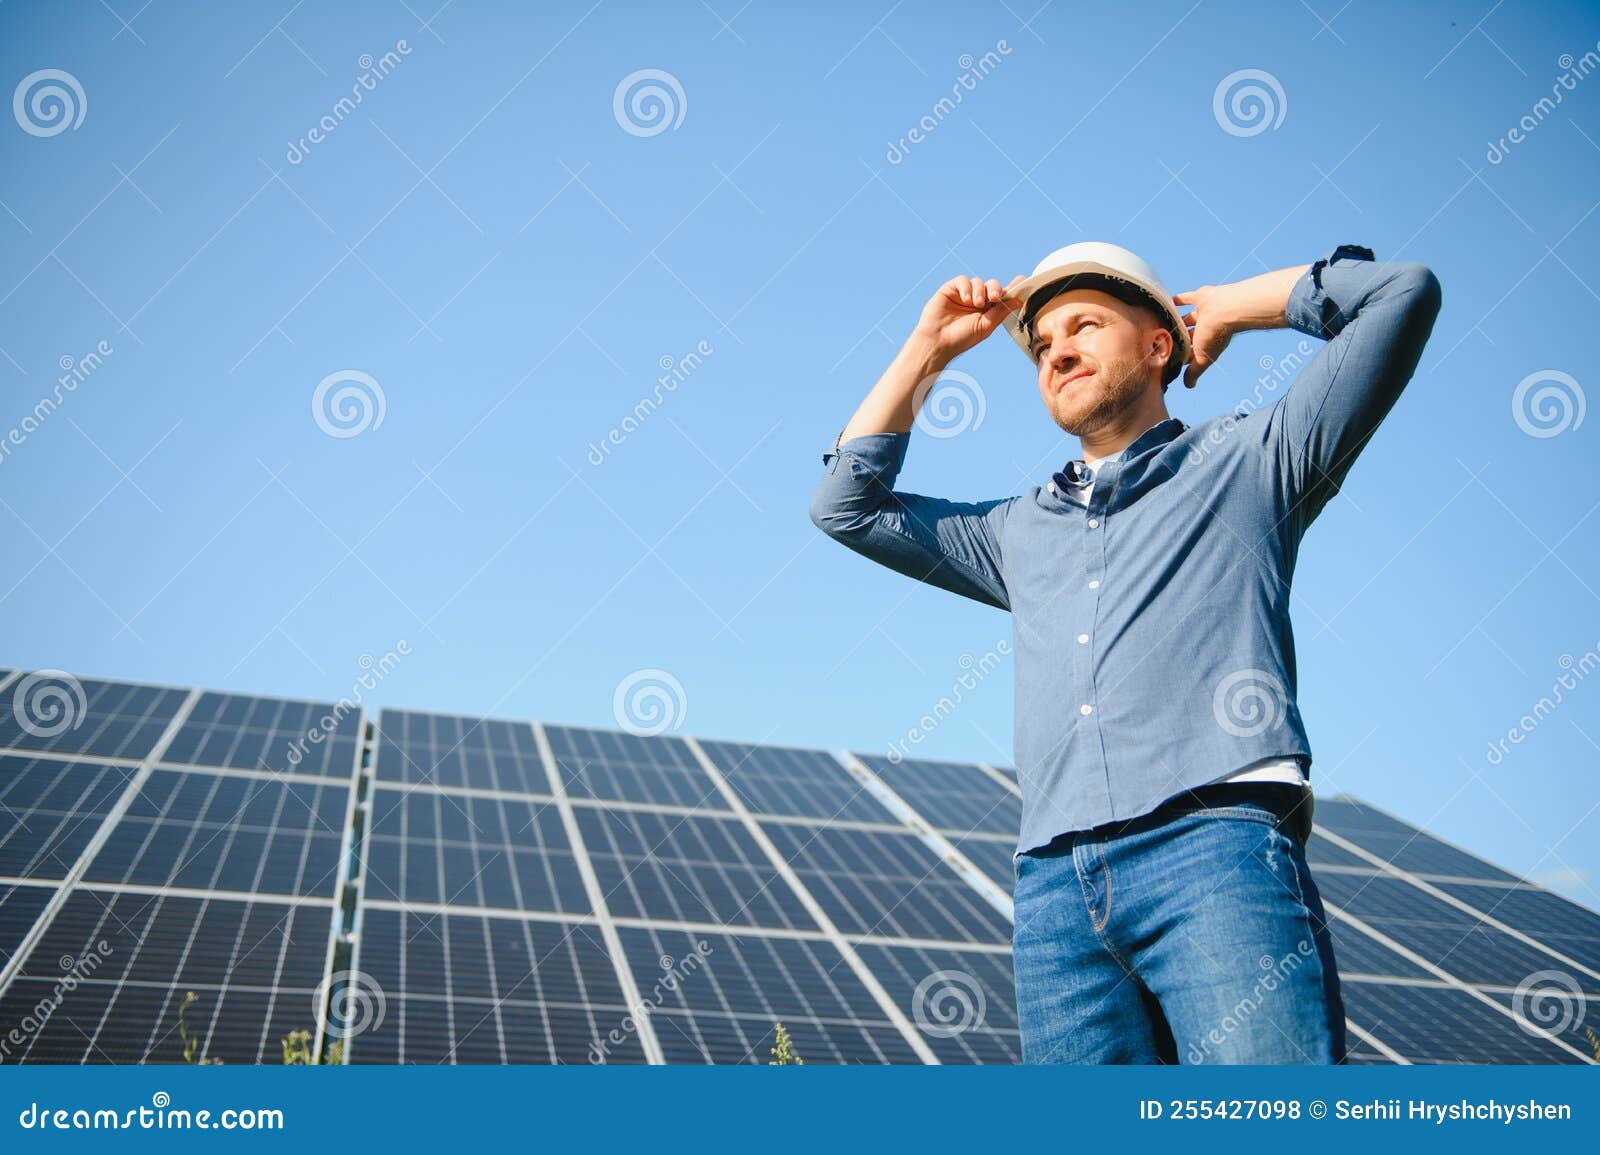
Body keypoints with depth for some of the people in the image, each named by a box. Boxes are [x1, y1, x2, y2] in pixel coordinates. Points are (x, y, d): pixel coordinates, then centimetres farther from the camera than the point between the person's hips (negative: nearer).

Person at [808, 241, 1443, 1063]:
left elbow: (1403, 293, 13)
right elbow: (845, 504, 34)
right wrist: (930, 346, 32)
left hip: (1214, 849, -4)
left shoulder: (1247, 459, 18)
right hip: (1054, 886, 4)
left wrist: (1227, 307, 24)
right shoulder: (1019, 532, 31)